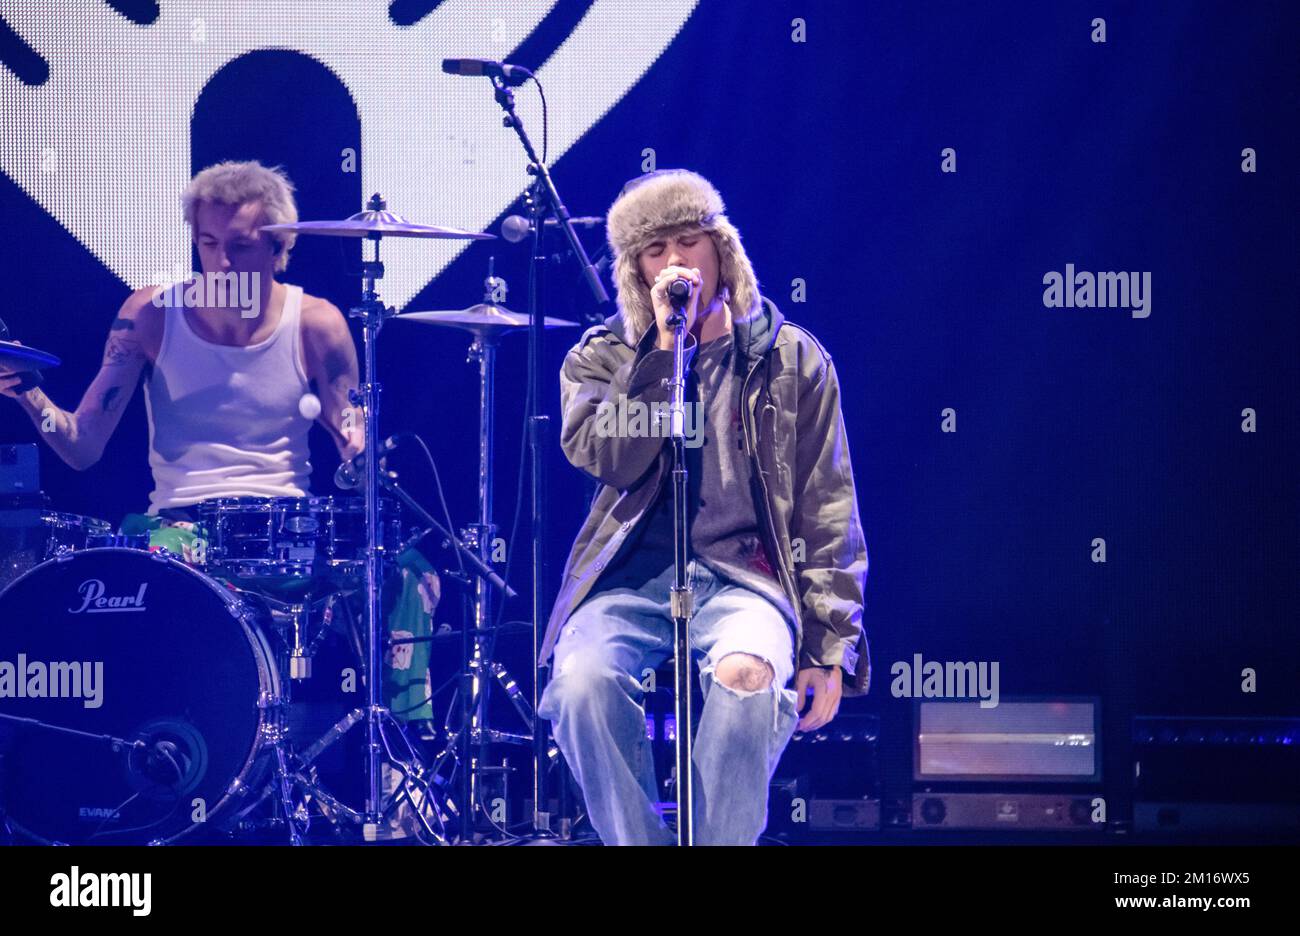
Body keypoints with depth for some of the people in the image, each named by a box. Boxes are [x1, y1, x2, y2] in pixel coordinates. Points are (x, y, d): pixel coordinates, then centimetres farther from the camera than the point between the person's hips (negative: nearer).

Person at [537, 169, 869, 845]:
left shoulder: (792, 360, 11)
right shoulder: (600, 358, 13)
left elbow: (827, 511, 8)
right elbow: (612, 459, -8)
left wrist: (829, 645, -1)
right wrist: (664, 346, -10)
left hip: (744, 577, -1)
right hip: (631, 578, 1)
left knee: (745, 674, -36)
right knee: (581, 680, -32)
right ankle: (636, 840, -15)